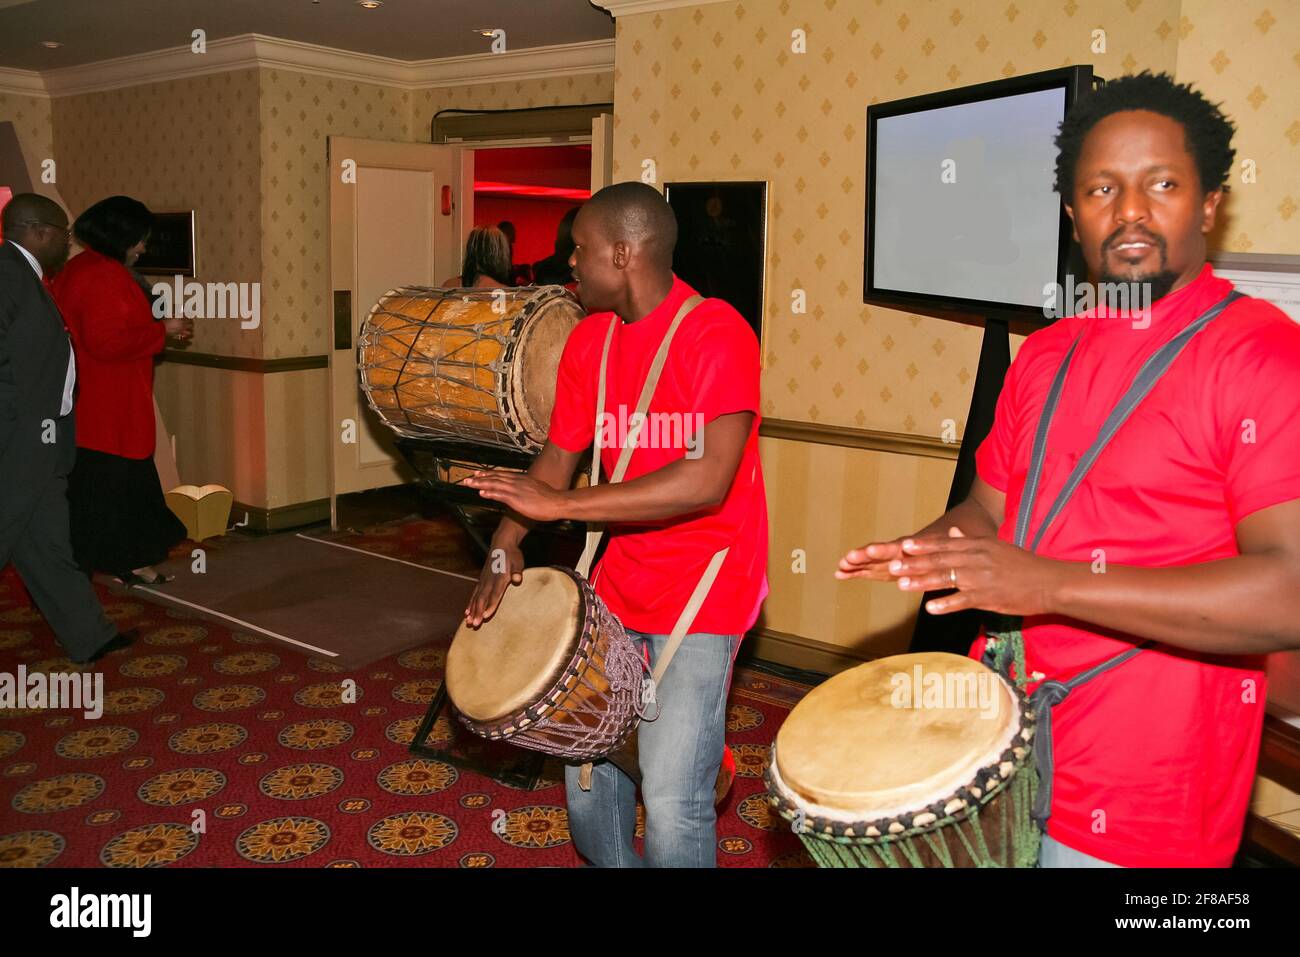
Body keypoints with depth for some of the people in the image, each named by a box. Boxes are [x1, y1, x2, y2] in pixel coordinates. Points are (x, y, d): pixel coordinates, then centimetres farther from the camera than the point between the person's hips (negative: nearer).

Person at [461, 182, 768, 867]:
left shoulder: (715, 333, -20)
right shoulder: (589, 339, 4)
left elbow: (708, 479, -30)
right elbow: (558, 455, 9)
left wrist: (561, 504, -28)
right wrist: (506, 545, -7)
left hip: (703, 587, -7)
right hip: (621, 575, 8)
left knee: (672, 797, -7)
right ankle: (609, 861, 42)